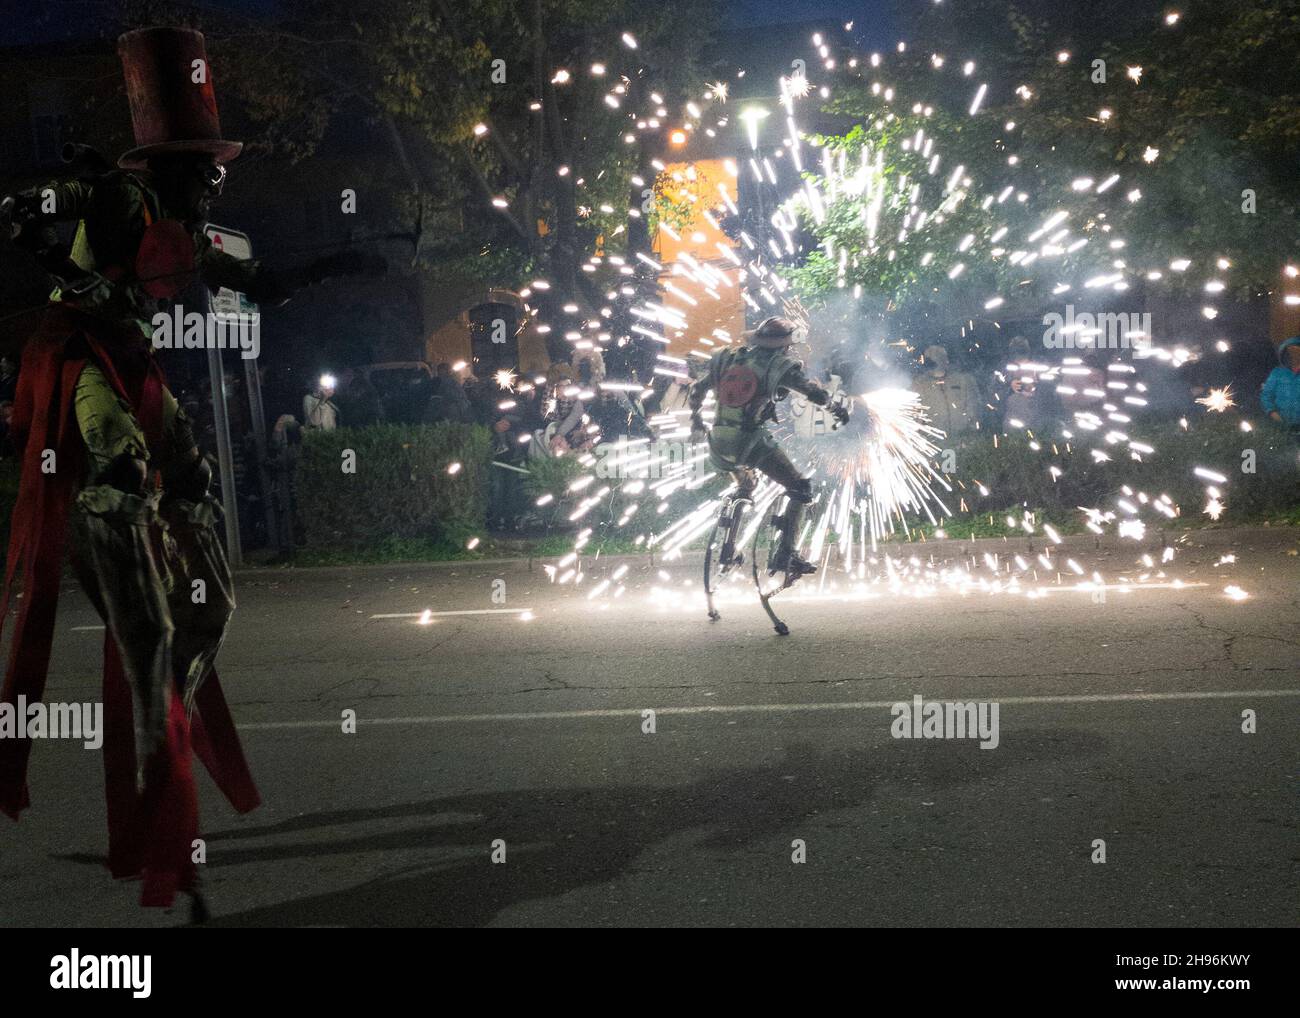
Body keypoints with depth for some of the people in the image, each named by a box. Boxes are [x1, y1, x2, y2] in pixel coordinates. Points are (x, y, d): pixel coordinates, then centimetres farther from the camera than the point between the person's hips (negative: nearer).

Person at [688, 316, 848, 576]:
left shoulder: (730, 358, 13)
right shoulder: (781, 365, -1)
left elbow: (697, 391, 21)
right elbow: (815, 393, -7)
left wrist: (696, 422, 37)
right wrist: (835, 408, 14)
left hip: (719, 444, 6)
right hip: (752, 443, -6)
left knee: (744, 486, 35)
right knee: (800, 488, 5)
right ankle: (785, 554, -4)